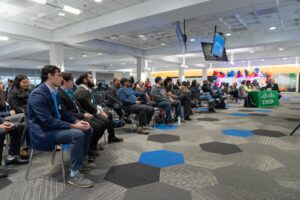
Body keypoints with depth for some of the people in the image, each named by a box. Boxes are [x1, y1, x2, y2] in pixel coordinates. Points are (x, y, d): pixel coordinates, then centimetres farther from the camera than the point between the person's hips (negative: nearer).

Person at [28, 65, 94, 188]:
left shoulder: (55, 92, 8)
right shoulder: (38, 95, -21)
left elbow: (63, 112, 12)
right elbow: (48, 121, -27)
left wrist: (77, 121, -5)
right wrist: (73, 126, -26)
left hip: (55, 126, 9)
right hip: (43, 132, -9)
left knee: (88, 130, 2)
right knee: (77, 134, -30)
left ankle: (81, 161, 17)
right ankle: (74, 175, -17)